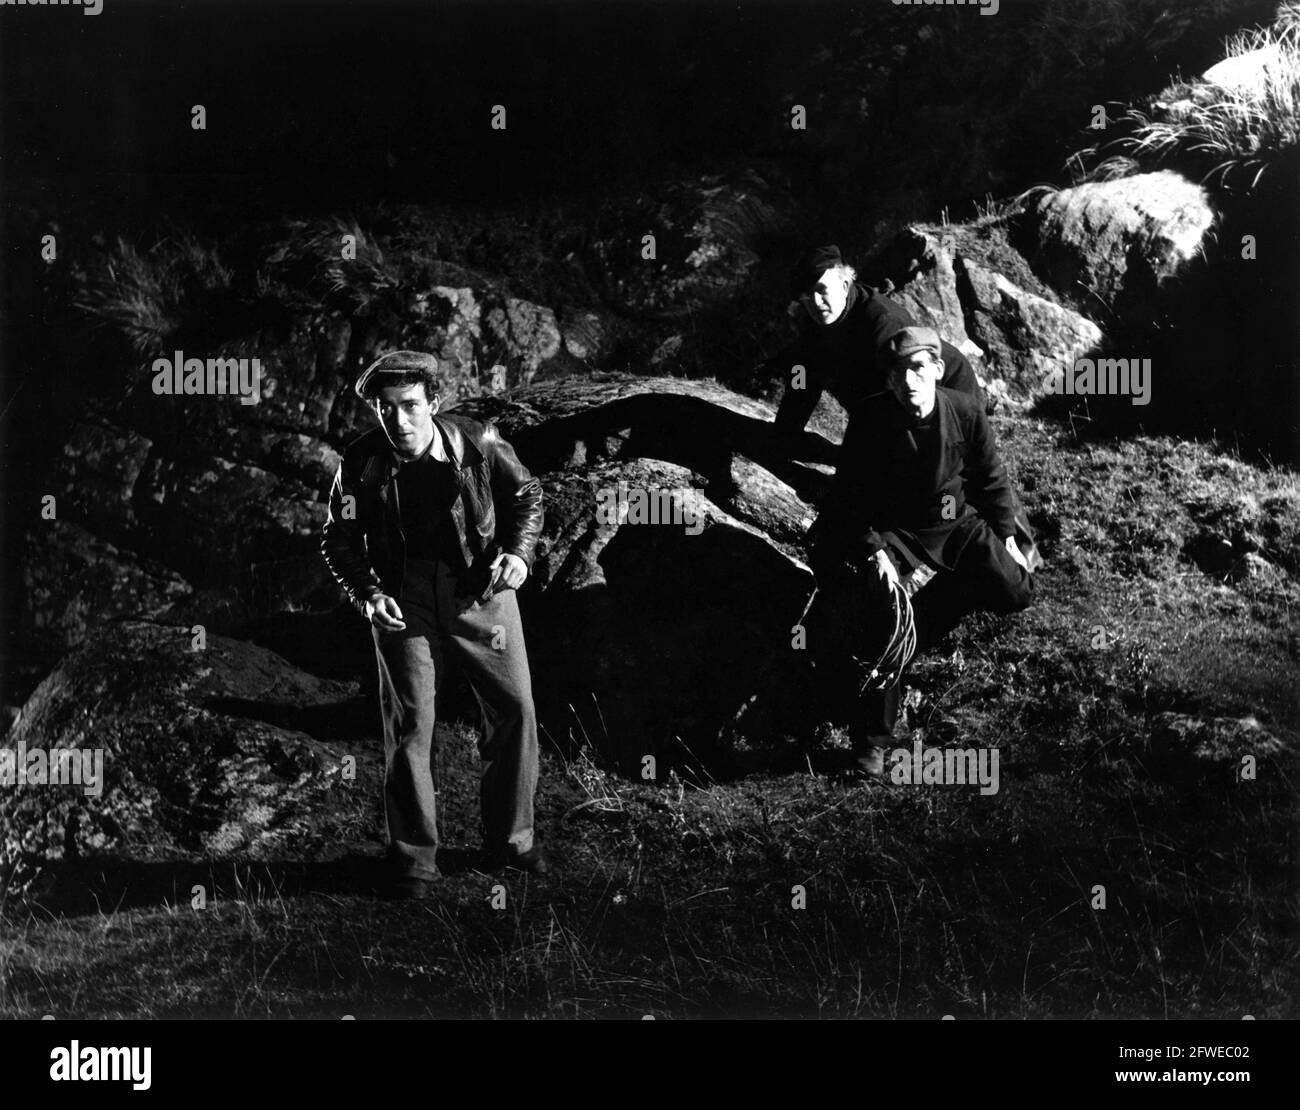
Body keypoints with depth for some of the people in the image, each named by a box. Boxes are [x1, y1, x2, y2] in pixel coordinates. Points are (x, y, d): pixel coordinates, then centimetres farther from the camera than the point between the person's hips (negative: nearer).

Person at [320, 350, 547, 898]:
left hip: (481, 590, 1)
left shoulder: (478, 443, -12)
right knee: (409, 722, -4)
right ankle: (413, 859, 9)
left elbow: (526, 493, 6)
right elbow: (339, 539, 2)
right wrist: (367, 594, -13)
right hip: (403, 600, -1)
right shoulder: (361, 464, -11)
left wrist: (518, 551, -10)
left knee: (514, 709, 4)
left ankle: (510, 839, 24)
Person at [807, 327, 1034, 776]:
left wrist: (1007, 538, 5)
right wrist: (874, 551, -25)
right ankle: (872, 739, -17)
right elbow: (851, 495, -14)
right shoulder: (870, 420, -19)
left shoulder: (965, 413, -13)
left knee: (1015, 592, -11)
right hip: (889, 529, -3)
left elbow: (992, 478, 3)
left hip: (956, 522, 3)